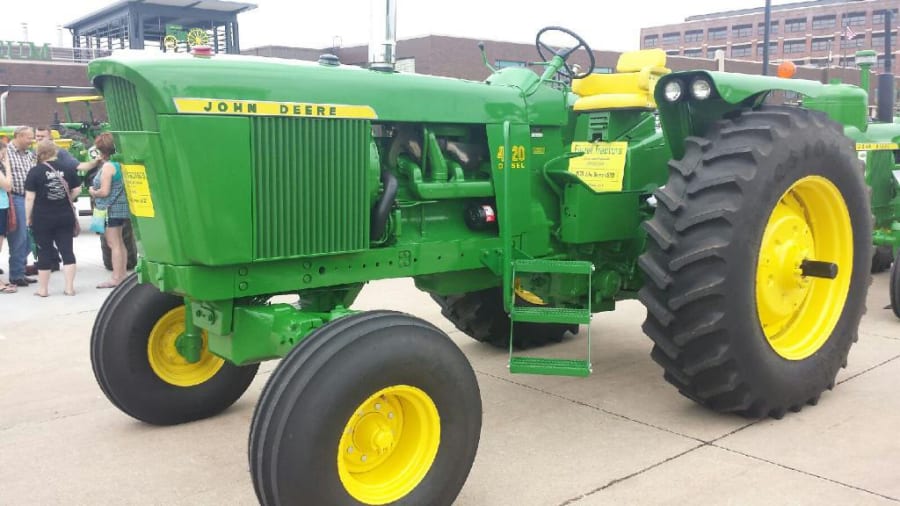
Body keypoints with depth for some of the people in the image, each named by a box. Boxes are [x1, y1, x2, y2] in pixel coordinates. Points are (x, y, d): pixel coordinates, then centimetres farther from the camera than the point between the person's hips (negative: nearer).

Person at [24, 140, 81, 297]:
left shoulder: (35, 171, -9)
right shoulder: (67, 168, 0)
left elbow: (29, 197, -10)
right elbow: (76, 190, 4)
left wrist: (28, 217, 0)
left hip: (42, 218, -2)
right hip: (65, 217, 2)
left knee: (44, 253, 6)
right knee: (67, 250, 6)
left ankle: (43, 289, 14)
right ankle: (69, 287, 5)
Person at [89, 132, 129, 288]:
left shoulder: (107, 166, -17)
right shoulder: (119, 163, 8)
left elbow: (104, 191, -20)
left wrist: (92, 192, -1)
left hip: (110, 209, -9)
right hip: (120, 208, 9)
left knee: (114, 244, -6)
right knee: (119, 243, 15)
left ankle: (116, 278, -3)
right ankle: (122, 275, 22)